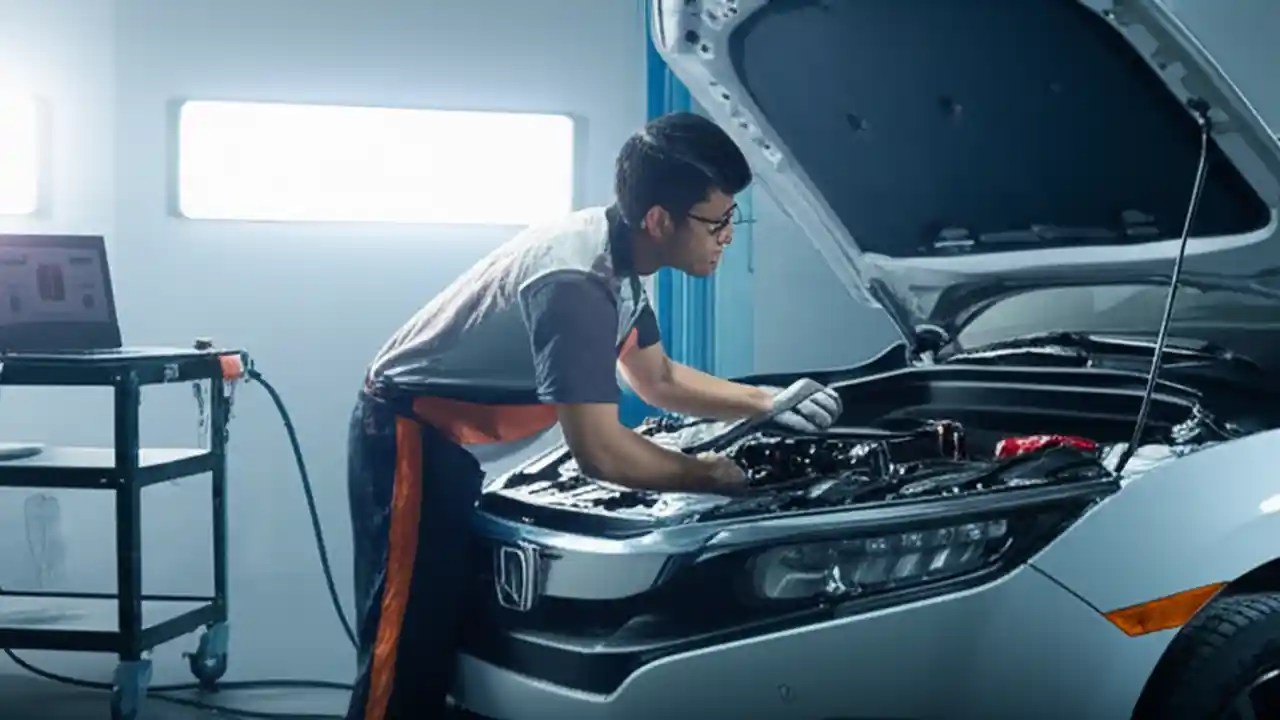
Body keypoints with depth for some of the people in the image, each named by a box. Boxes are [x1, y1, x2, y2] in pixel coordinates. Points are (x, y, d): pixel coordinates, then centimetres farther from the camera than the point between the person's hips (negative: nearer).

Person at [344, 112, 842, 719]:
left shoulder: (616, 258, 1)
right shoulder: (576, 279, -30)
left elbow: (656, 378, 16)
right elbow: (600, 453, -30)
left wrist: (767, 403, 5)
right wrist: (714, 475, -15)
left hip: (450, 440, 10)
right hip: (409, 434, -10)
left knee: (447, 630, 12)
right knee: (408, 646, -9)